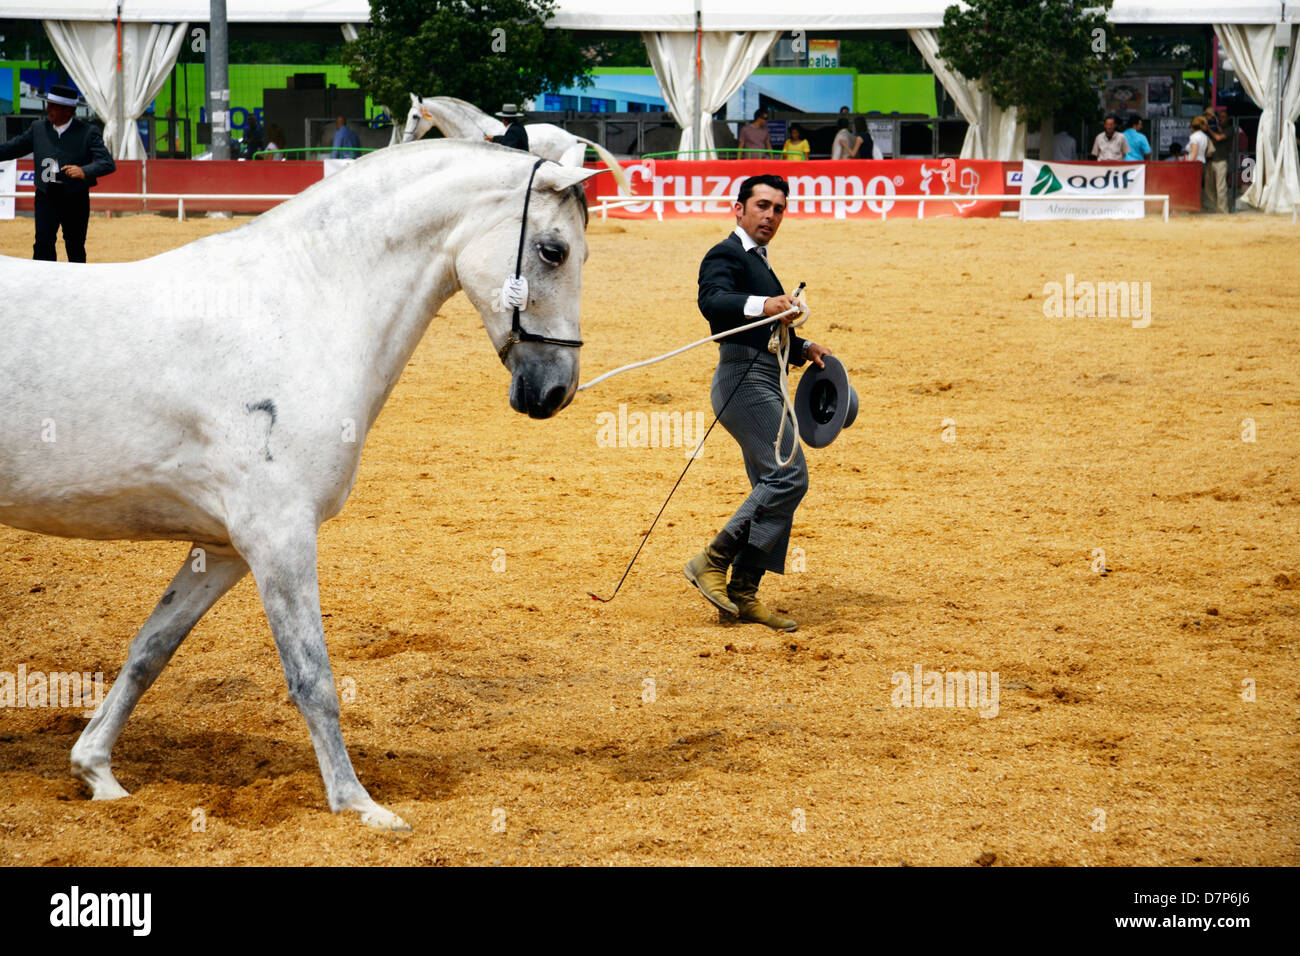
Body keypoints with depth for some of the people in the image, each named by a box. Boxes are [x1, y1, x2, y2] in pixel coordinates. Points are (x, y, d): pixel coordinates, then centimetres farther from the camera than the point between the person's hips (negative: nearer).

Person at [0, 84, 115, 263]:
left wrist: (84, 171, -34)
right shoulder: (38, 128, 7)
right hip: (46, 195, 2)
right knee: (43, 242, -10)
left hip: (75, 198, -2)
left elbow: (108, 164, -15)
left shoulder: (88, 133, -6)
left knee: (75, 247, 7)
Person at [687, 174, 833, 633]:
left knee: (774, 487, 8)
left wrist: (804, 348, 16)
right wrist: (762, 305, -41)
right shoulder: (726, 255, -5)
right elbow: (712, 301, -26)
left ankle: (743, 593, 10)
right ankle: (713, 561, -15)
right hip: (744, 380, -10)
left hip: (765, 387, 10)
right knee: (789, 475, -19)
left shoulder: (759, 264, 26)